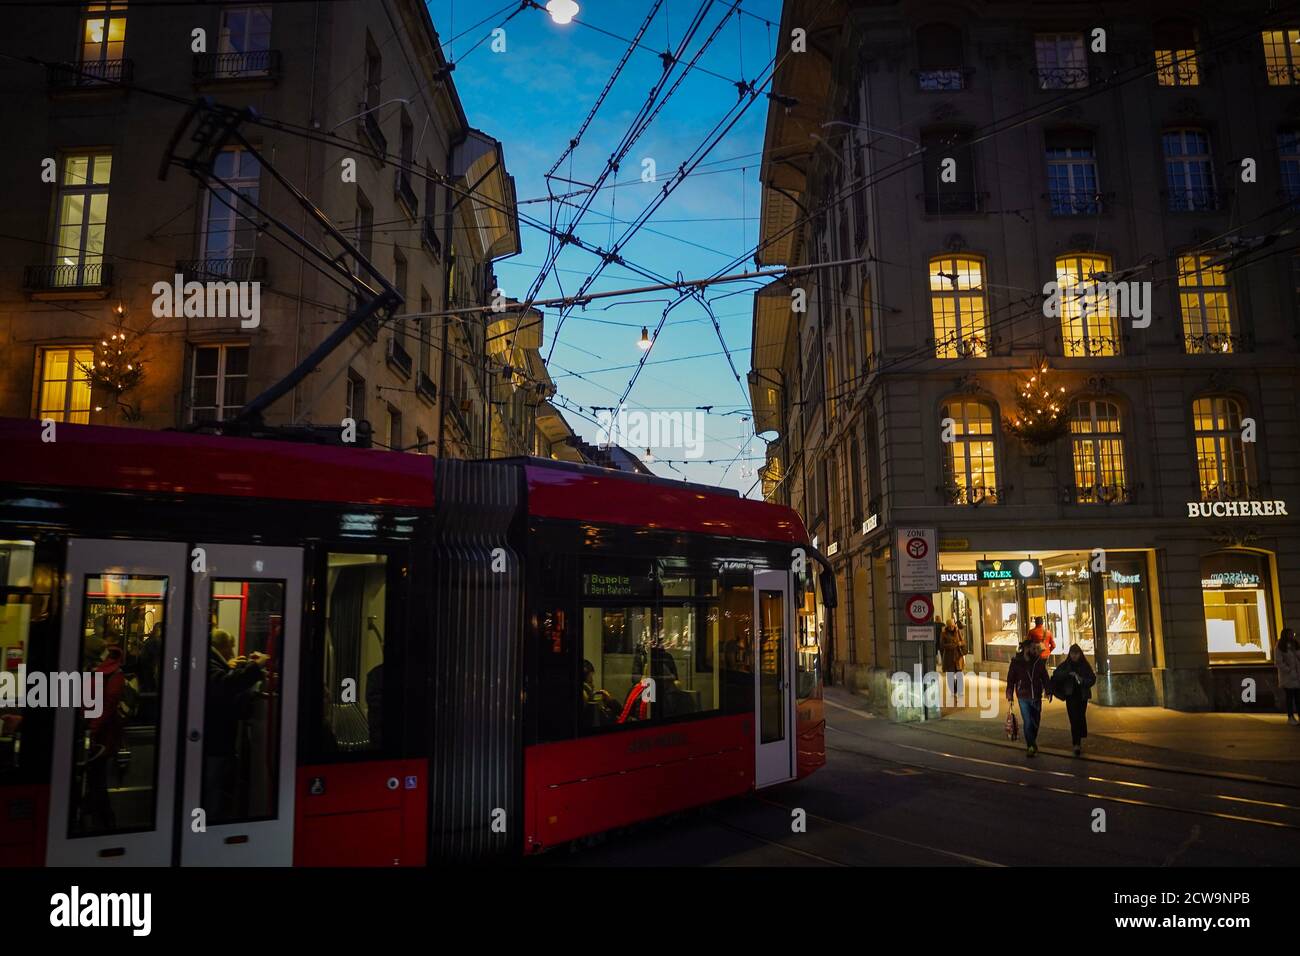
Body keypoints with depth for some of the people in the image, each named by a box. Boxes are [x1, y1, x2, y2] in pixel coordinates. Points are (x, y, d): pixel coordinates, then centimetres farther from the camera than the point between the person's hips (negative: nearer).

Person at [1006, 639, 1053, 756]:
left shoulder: (1039, 661, 2)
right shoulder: (1016, 662, -4)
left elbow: (1045, 677, 7)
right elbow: (1011, 679, 1)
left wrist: (1048, 691, -1)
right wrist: (1010, 693, -2)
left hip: (1036, 697, 3)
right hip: (1023, 697, -3)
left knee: (1036, 722, 11)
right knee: (1028, 722, -8)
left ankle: (1032, 743, 30)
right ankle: (1031, 746, 2)